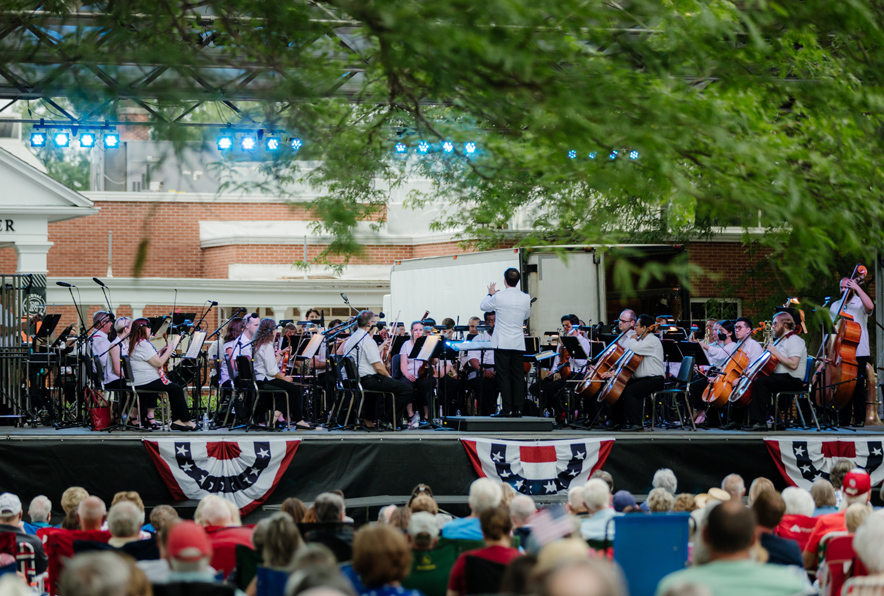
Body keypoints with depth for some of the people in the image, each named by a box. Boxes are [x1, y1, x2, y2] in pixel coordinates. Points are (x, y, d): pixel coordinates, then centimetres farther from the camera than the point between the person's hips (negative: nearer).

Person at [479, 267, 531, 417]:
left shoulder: (498, 297, -12)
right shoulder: (525, 298, -2)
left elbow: (483, 306, 6)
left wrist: (490, 294, 24)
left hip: (502, 343, -3)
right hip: (518, 343, 3)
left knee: (503, 375, -1)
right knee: (518, 375, 7)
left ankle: (507, 408, -5)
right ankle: (518, 409, 5)